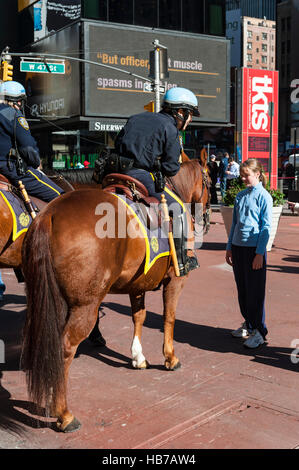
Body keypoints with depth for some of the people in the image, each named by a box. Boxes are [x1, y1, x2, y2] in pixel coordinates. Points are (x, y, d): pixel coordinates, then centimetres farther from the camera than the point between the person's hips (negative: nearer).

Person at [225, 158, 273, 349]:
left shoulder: (264, 196, -7)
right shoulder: (240, 196, 11)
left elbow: (266, 227, -9)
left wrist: (259, 253, -14)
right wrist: (229, 248, 15)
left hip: (255, 249, -6)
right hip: (238, 247, 6)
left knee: (255, 291, -1)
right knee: (242, 289, 13)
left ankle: (259, 331, 9)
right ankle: (248, 324, 27)